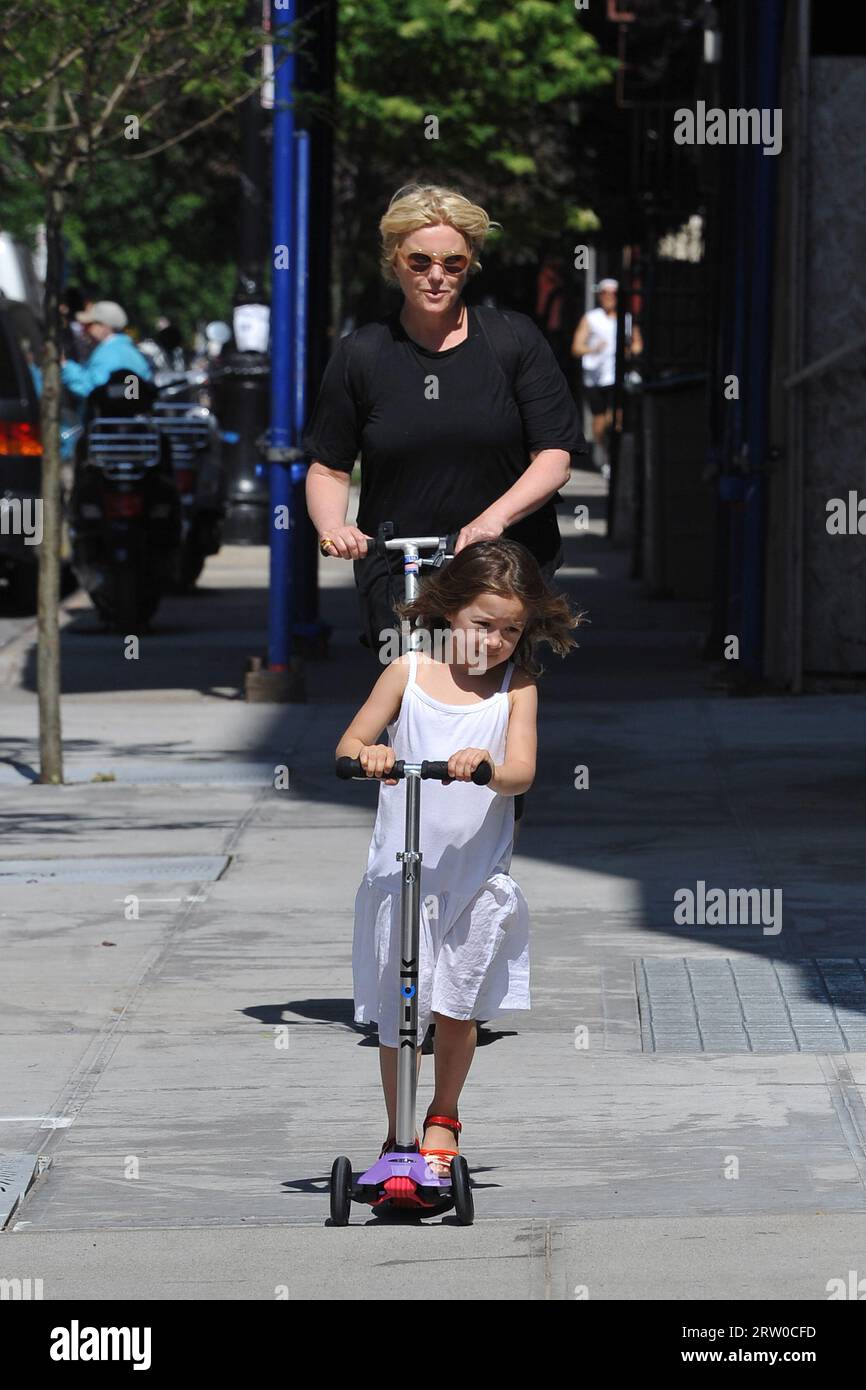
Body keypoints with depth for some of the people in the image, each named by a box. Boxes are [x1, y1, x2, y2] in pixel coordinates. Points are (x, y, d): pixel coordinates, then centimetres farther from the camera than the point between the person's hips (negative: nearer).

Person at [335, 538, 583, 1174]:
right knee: (395, 1013, 3)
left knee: (457, 1007, 5)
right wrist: (366, 755, -25)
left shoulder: (516, 687, -1)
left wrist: (486, 768, -33)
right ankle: (396, 1132, 18)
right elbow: (348, 745, -2)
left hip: (478, 876, 0)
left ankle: (443, 1116, 30)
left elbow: (522, 772, -11)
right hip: (401, 870, 0)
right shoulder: (409, 672, -1)